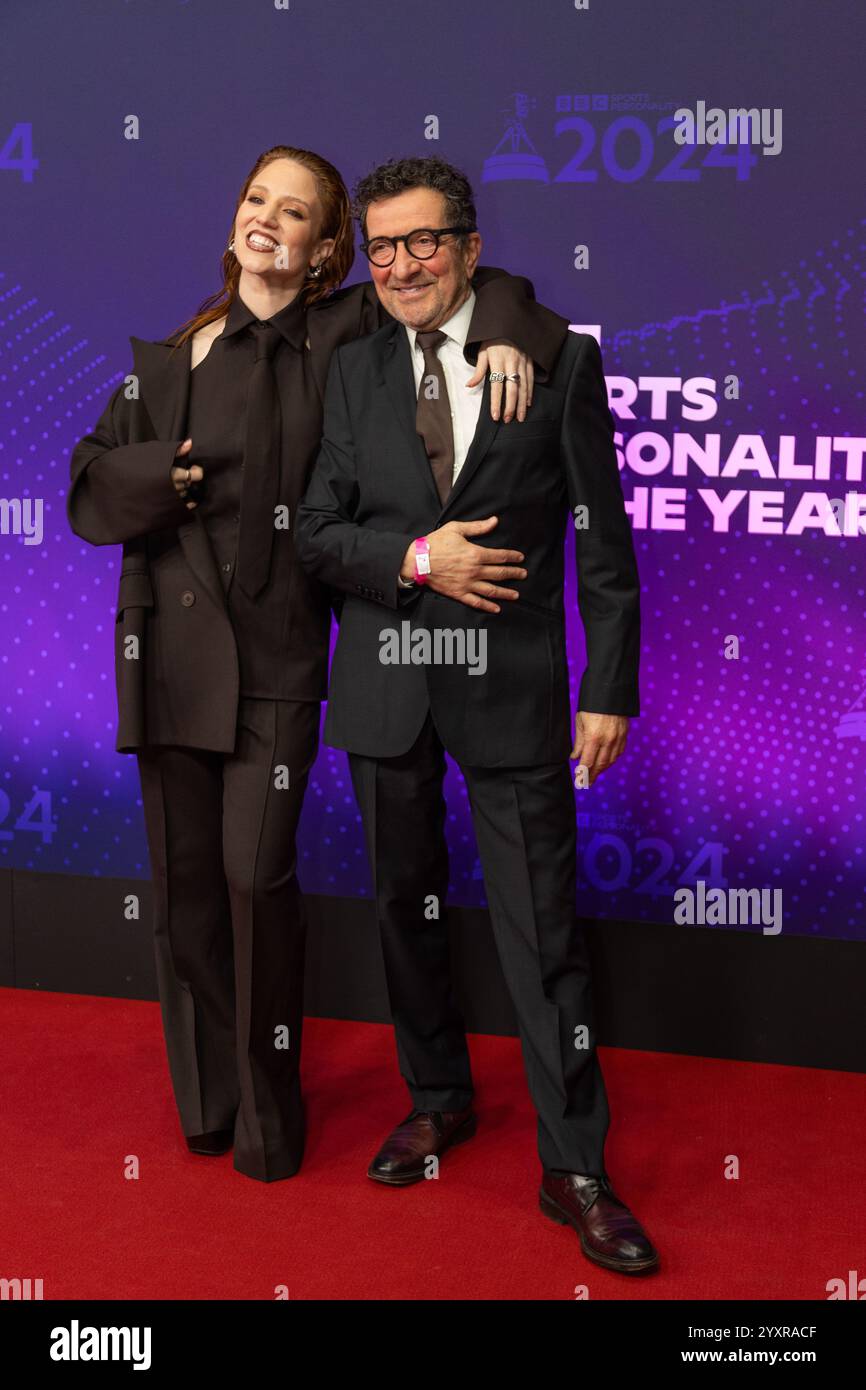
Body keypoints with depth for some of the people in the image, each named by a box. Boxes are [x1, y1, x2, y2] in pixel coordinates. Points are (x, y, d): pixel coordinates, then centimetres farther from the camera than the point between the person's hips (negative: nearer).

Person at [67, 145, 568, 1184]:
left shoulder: (341, 335, 3)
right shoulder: (170, 356, 11)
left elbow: (466, 280, 8)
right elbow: (91, 488, 9)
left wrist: (504, 333, -14)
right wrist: (168, 473, -11)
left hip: (276, 647, -3)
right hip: (170, 642, 3)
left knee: (257, 874, -7)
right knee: (184, 873, 8)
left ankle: (268, 1107, 15)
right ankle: (204, 1096, 26)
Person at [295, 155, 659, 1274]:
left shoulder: (561, 359, -2)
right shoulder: (352, 371, 5)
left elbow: (604, 537, -2)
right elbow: (317, 532, 3)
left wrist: (610, 689, -5)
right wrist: (416, 560, -15)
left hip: (512, 680, -3)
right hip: (385, 683, 3)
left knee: (542, 928, 0)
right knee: (406, 904, 16)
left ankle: (574, 1169, 13)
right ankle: (438, 1098, 37)